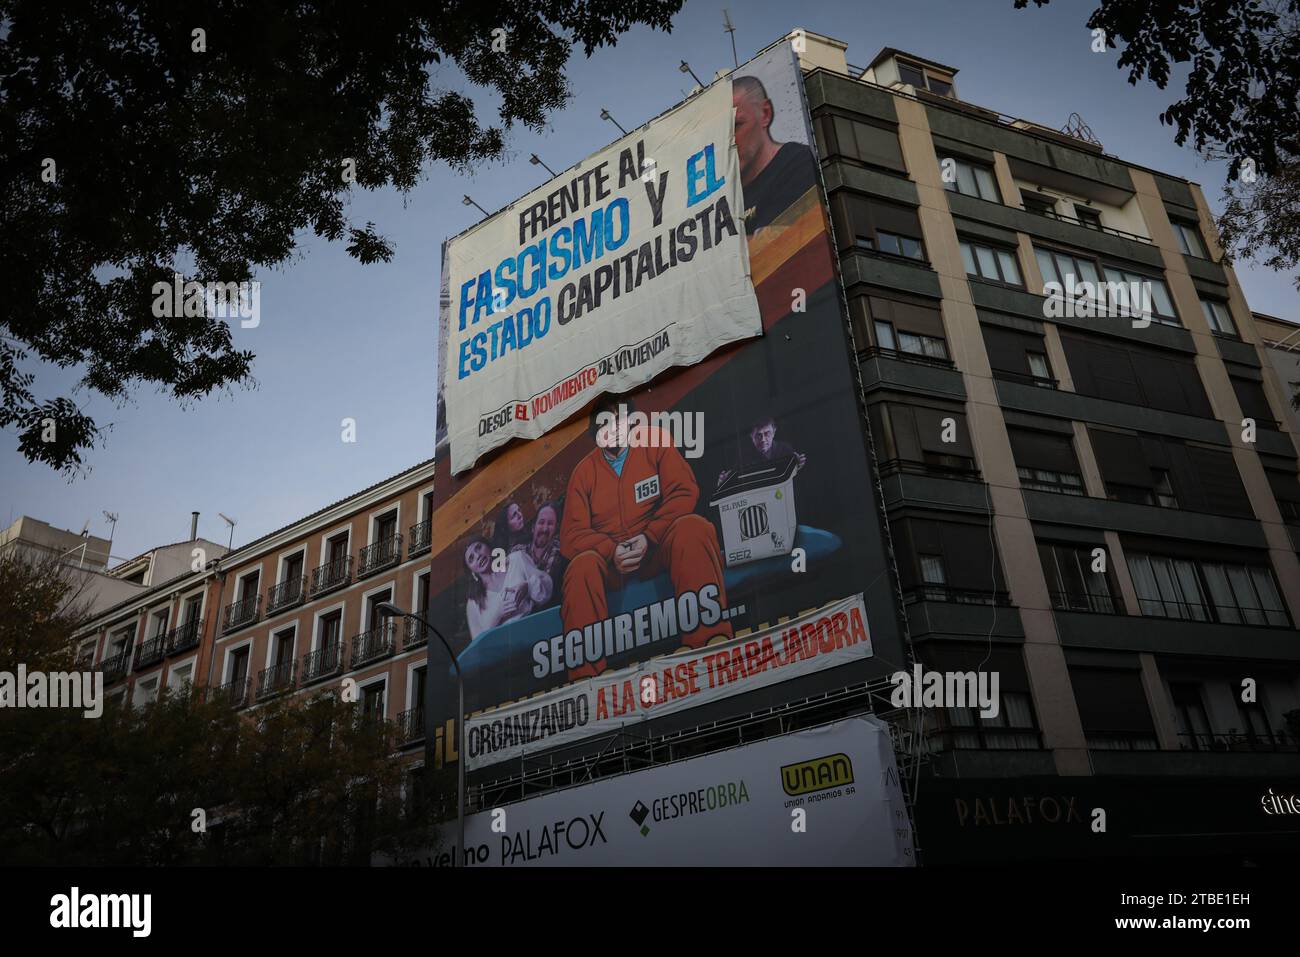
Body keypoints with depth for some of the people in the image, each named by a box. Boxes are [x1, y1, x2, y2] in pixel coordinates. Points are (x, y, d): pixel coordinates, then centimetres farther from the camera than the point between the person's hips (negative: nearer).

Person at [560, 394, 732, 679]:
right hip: (608, 557, 1)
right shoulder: (583, 471, 7)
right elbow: (571, 535, 1)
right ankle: (585, 674, -32)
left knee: (692, 527, -31)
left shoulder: (654, 443, 4)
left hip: (657, 547, -1)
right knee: (582, 567, -31)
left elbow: (684, 492, -6)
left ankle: (709, 642, -40)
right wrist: (612, 551, -19)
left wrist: (648, 537, -18)